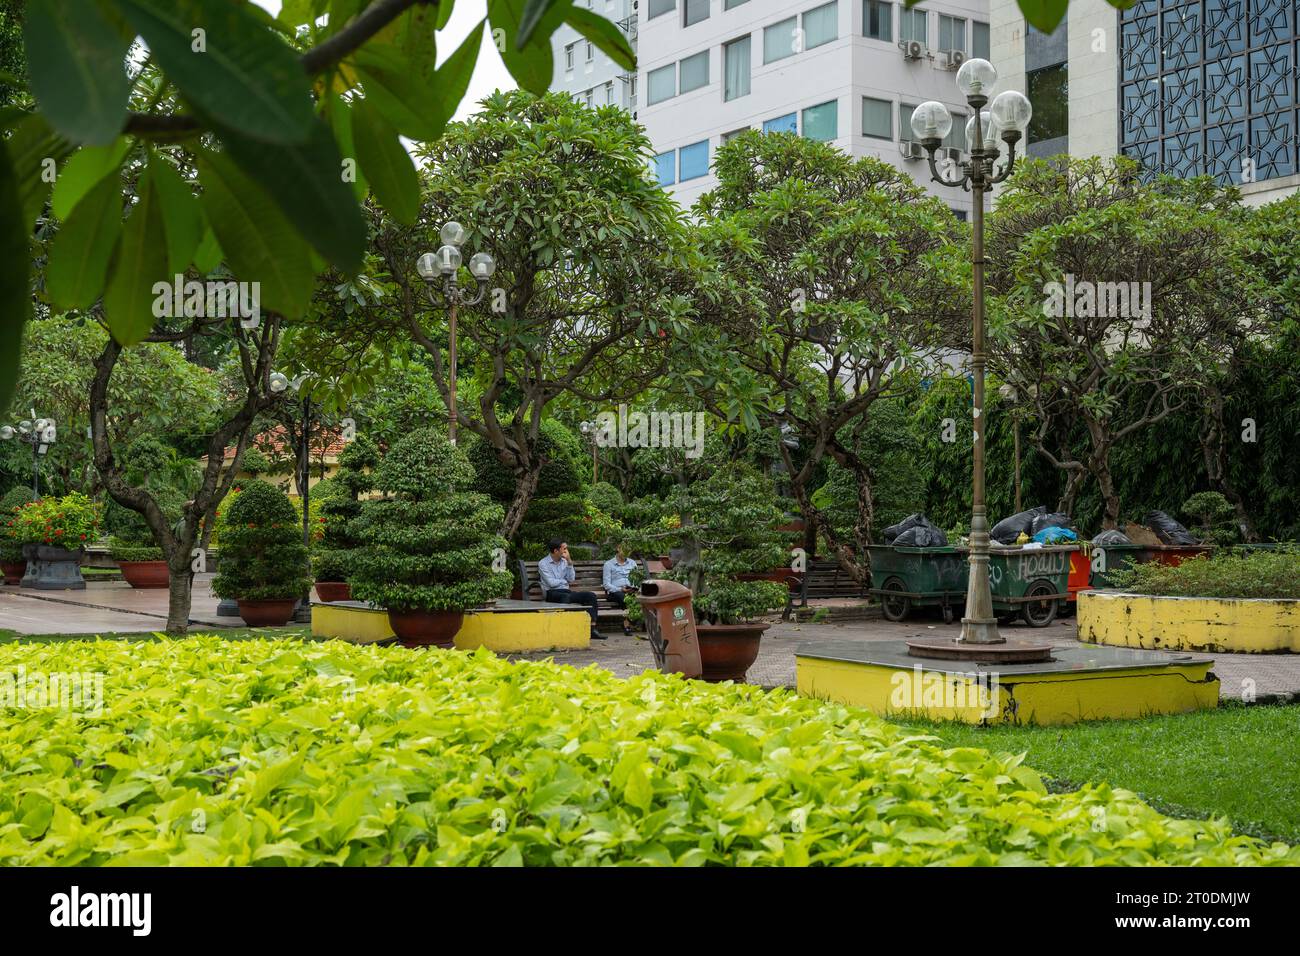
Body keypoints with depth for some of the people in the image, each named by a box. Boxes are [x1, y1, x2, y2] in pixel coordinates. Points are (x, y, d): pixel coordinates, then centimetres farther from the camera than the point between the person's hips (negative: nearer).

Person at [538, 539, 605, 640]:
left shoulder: (564, 561, 16)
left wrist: (569, 562, -1)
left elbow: (571, 579, 5)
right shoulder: (543, 563, -2)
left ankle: (592, 629, -21)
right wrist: (564, 581, 3)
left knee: (590, 595, -14)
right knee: (566, 597, -40)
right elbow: (551, 583, -12)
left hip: (565, 591, 6)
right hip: (551, 593, -6)